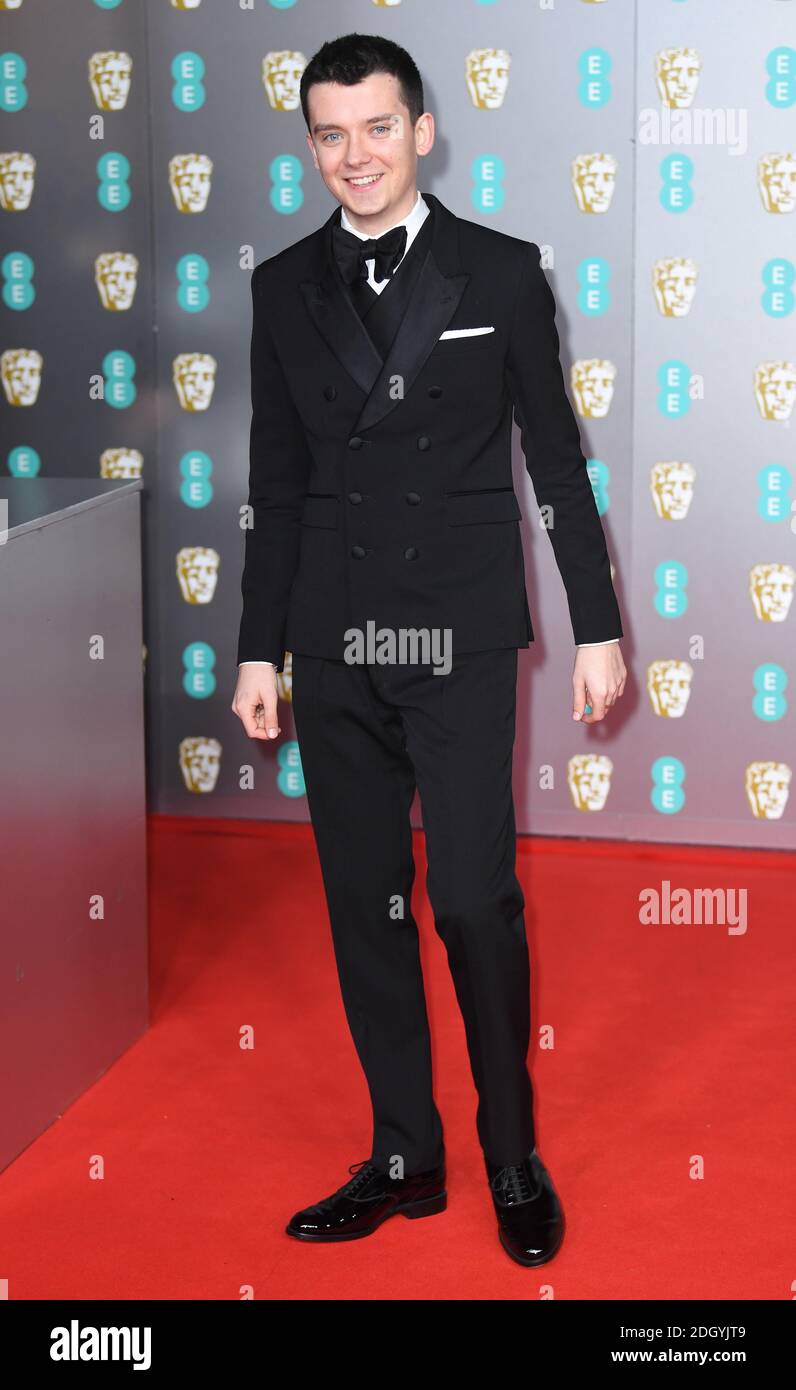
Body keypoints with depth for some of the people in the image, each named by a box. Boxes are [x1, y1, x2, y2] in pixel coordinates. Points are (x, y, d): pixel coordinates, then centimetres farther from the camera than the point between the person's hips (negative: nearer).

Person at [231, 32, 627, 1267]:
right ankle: (405, 1157, 22)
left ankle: (515, 1162, 15)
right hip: (333, 645, 3)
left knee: (476, 903, -4)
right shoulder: (284, 287, 7)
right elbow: (277, 485, 11)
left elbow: (557, 462, 3)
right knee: (364, 906, 9)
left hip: (461, 639, -3)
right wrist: (258, 649, 9)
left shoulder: (501, 273, 0)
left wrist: (598, 627, 1)